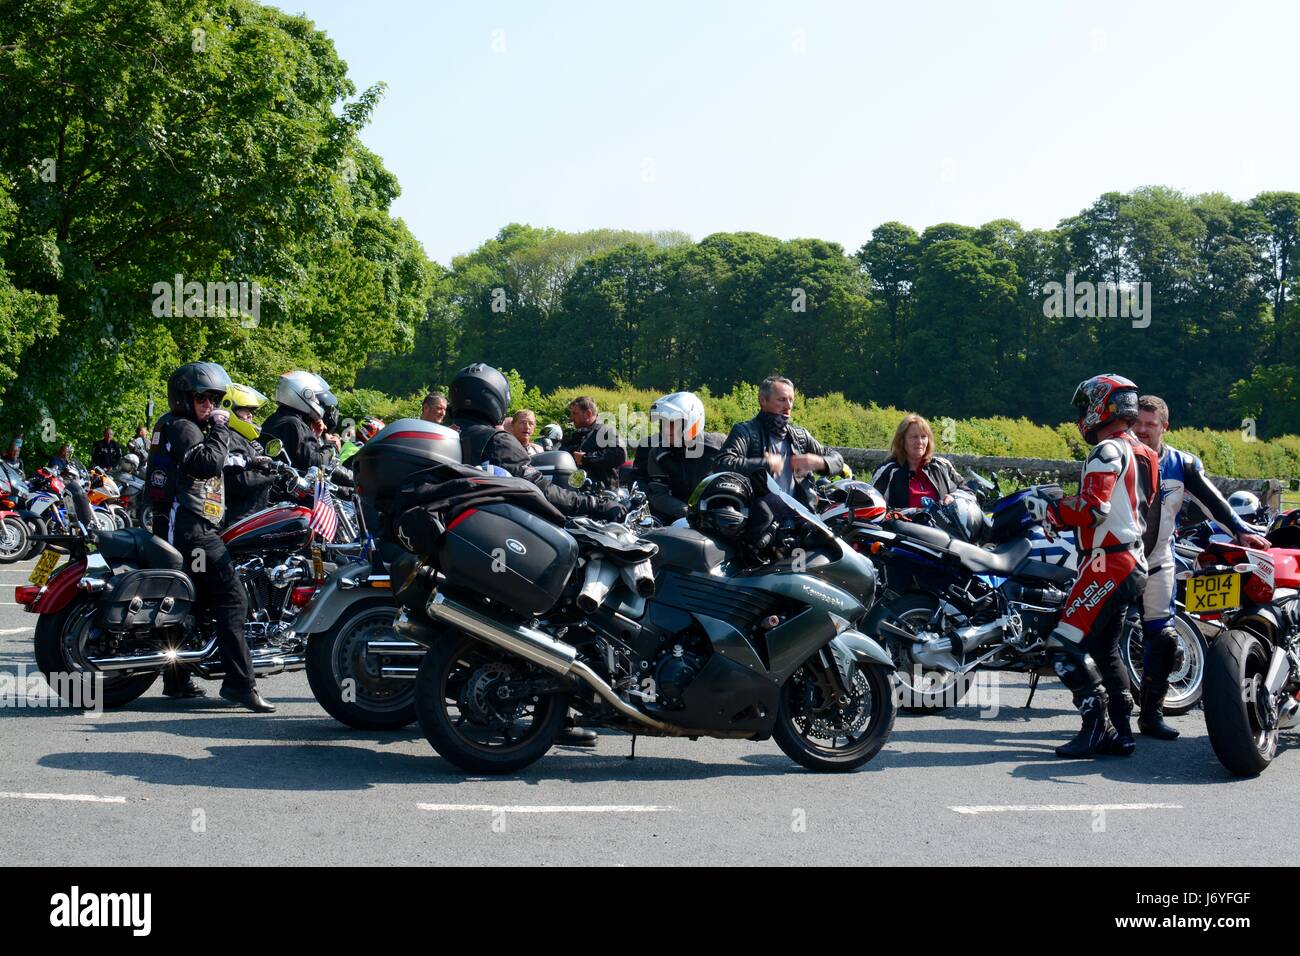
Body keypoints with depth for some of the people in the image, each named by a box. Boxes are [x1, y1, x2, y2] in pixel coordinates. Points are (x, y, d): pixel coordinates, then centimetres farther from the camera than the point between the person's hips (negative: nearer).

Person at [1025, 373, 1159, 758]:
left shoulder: (1107, 451, -13)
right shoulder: (1141, 454, 17)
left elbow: (1092, 509, -24)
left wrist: (1049, 509, -11)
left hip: (1108, 564, -10)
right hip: (1134, 563, 10)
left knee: (1065, 646, -10)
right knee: (1104, 648, 17)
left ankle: (1096, 726, -11)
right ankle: (1120, 732, 18)